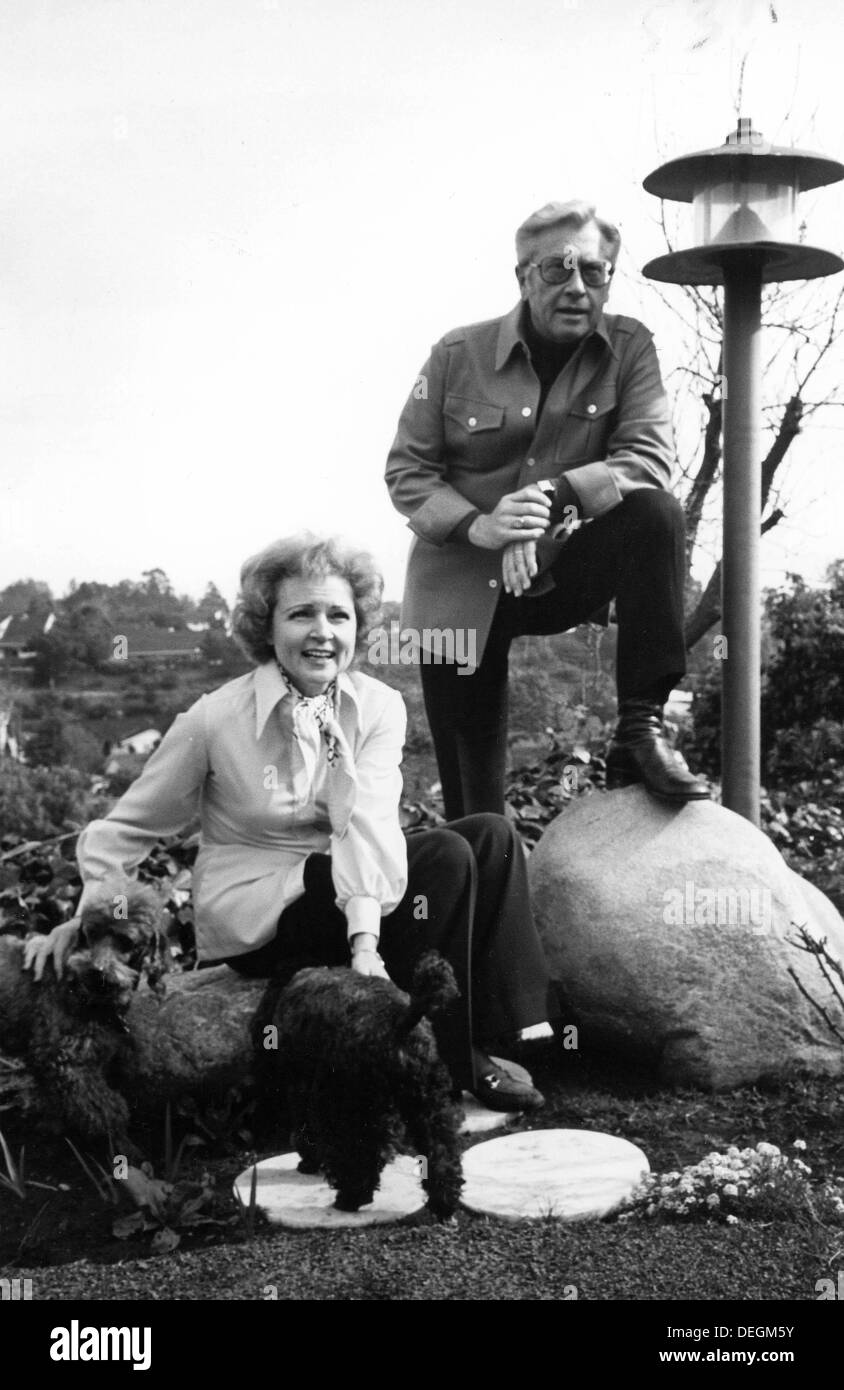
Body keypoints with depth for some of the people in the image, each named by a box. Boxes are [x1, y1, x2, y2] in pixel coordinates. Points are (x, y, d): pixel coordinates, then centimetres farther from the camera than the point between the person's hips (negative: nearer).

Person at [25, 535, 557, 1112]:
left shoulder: (380, 707, -6)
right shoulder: (217, 718, -14)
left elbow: (368, 819, -22)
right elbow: (128, 826, -3)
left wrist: (365, 935, -35)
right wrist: (89, 914, -15)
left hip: (348, 885, 5)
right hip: (252, 919, -5)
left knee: (491, 836, -15)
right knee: (445, 859, -24)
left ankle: (521, 1032, -13)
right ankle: (449, 1059, -13)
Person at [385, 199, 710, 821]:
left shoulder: (629, 348, -5)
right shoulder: (458, 355, -7)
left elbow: (650, 456, -16)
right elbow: (407, 470, -4)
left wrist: (554, 494, -33)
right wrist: (476, 524, -24)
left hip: (558, 575, 1)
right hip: (461, 589, 0)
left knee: (657, 515, -28)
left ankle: (640, 730, -25)